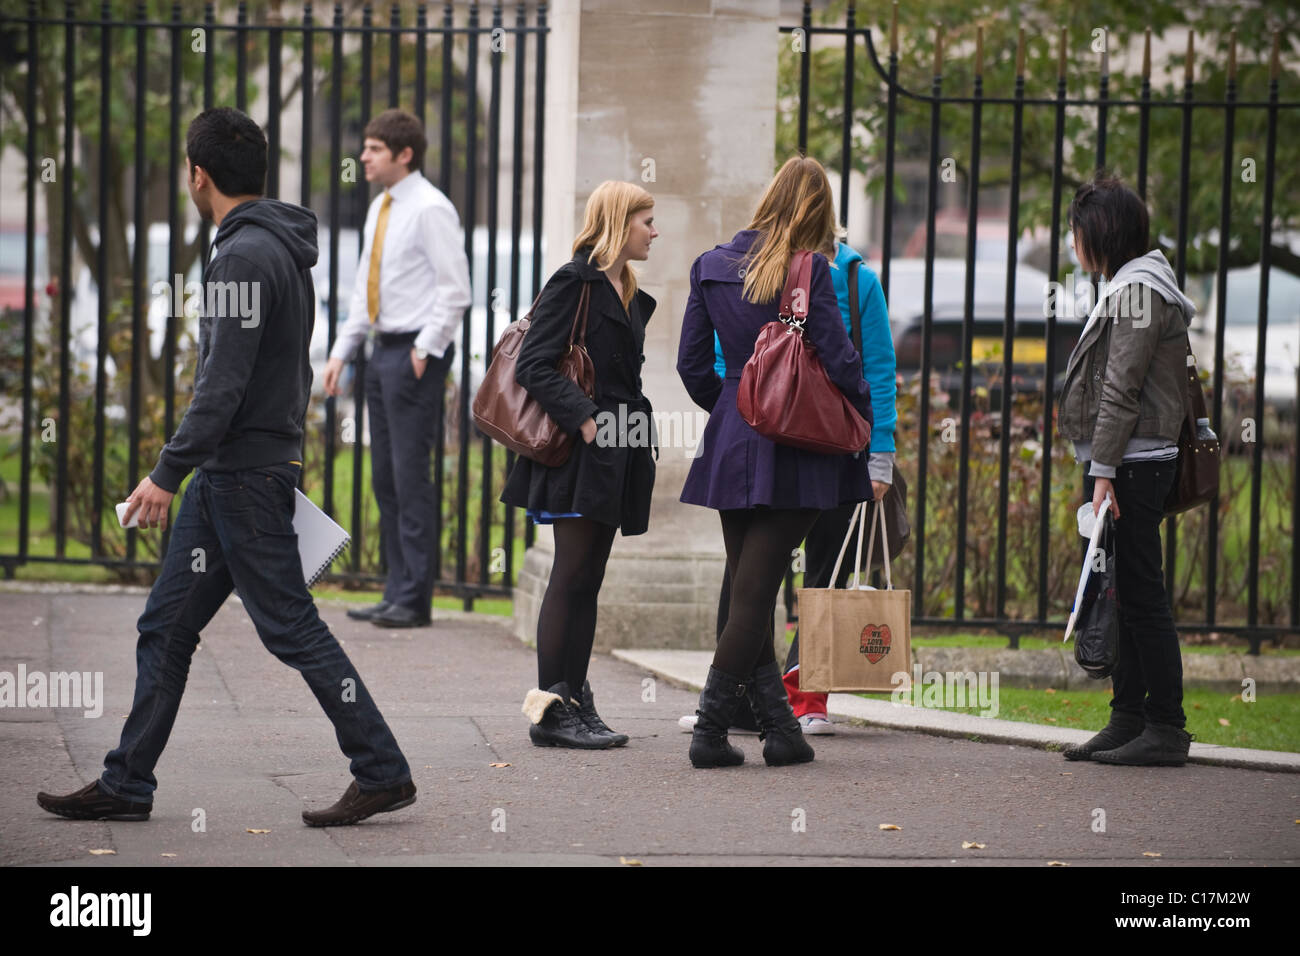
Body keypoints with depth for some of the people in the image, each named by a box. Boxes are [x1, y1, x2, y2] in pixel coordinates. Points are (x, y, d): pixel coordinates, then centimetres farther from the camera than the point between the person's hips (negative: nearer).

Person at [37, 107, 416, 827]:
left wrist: (169, 472, -20)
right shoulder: (281, 249, 14)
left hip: (245, 478, -10)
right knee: (166, 628, 10)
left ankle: (383, 773, 0)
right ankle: (126, 786, 14)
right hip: (226, 478, 10)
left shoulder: (245, 257, -18)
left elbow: (223, 383, -23)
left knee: (291, 627, -5)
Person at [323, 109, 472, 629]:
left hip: (415, 354, -9)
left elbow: (455, 291, -14)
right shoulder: (380, 209, 16)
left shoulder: (430, 210, -11)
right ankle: (398, 593, 14)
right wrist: (341, 352, 16)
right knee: (385, 478, 9)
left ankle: (414, 600, -5)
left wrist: (424, 351, -17)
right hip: (384, 351, 9)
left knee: (410, 475, -8)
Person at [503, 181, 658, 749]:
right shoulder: (574, 283, -9)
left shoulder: (629, 295, 19)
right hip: (580, 453, -9)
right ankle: (550, 709, -7)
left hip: (614, 455, 9)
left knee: (588, 580, 9)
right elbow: (533, 366, -16)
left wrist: (636, 427, 12)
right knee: (572, 579, -8)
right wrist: (583, 418, -22)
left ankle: (575, 702, 12)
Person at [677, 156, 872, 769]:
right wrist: (862, 417, 5)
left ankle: (780, 728, 9)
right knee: (755, 592, -2)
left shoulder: (711, 267, 5)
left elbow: (692, 363, 9)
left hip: (731, 443, 4)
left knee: (747, 590, 10)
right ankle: (710, 730, -5)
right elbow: (837, 358, -12)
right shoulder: (809, 272, -11)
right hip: (795, 446, -4)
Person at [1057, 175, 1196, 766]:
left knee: (1140, 594, -9)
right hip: (1122, 465, 10)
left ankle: (1166, 729, -7)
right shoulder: (1128, 286, 19)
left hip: (1132, 465, -10)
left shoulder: (1139, 290, -12)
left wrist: (1104, 469, -20)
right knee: (1123, 595, 11)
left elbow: (1121, 389, -17)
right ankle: (1129, 720, 15)